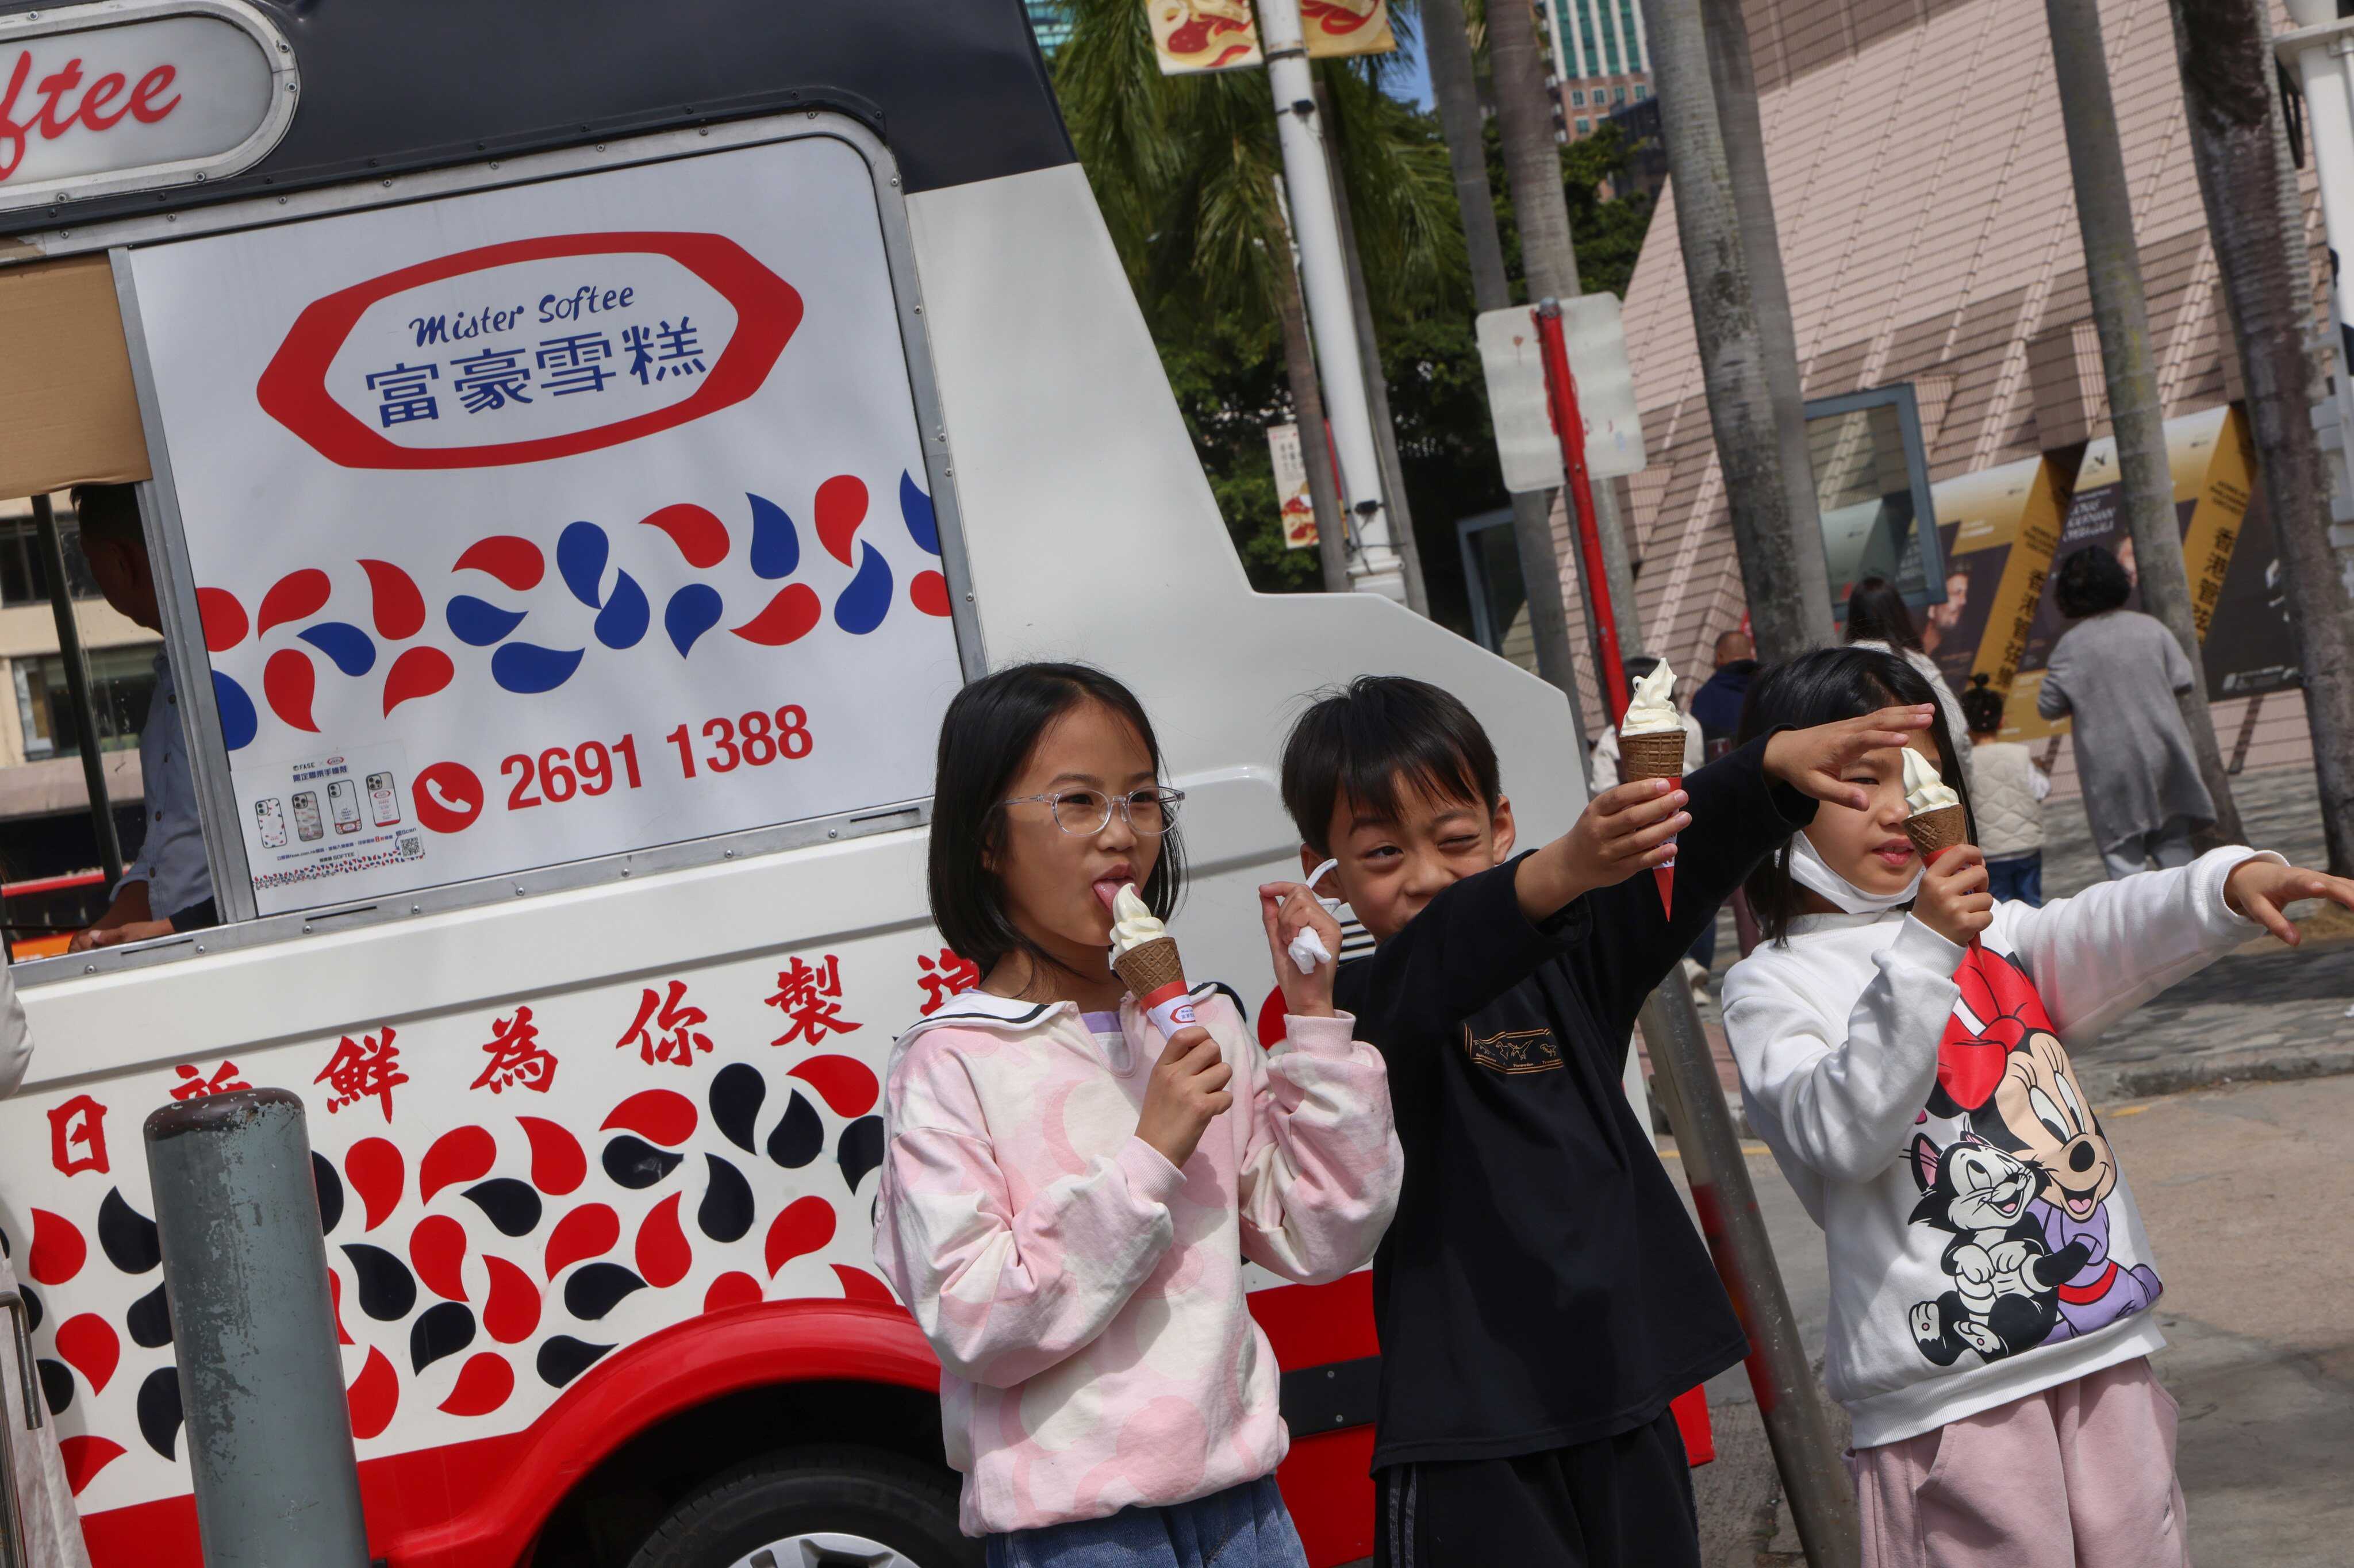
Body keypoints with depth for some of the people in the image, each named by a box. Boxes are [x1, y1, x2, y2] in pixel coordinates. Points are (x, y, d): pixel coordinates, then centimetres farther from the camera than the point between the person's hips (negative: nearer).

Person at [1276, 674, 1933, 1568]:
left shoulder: (1566, 963, 11)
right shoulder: (1359, 1008, -7)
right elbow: (1431, 972, -30)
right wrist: (1553, 877, -48)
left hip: (1627, 1399, 6)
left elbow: (1687, 852, -2)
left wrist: (1777, 766, -21)